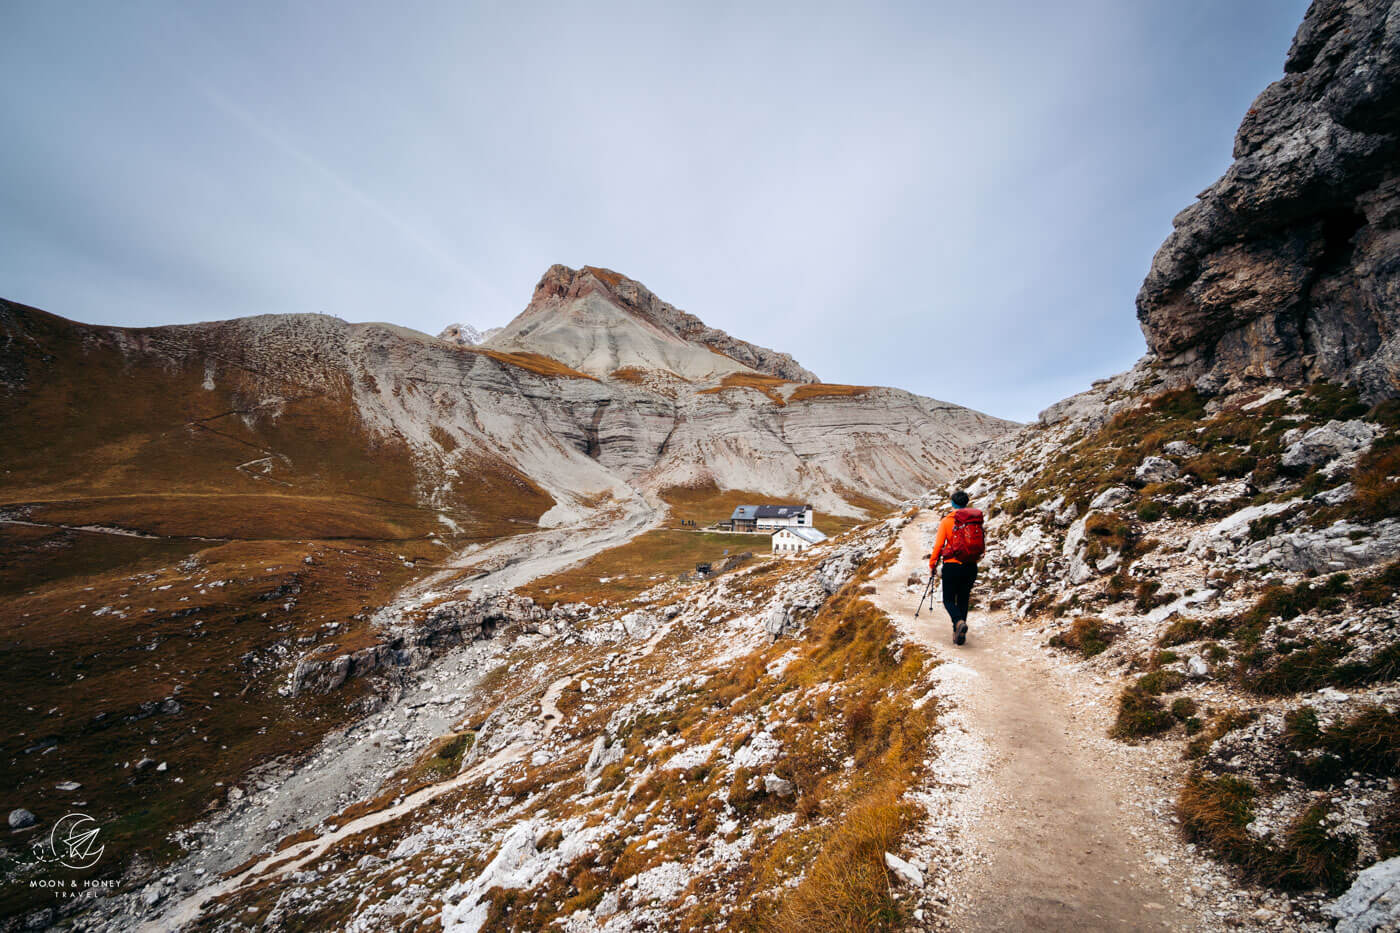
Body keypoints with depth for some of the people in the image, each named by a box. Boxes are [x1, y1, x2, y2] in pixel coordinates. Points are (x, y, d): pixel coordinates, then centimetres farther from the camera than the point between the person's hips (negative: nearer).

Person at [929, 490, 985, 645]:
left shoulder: (947, 520, -6)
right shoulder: (977, 519, 4)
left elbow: (938, 545, -7)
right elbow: (982, 545, 10)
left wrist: (932, 565, 2)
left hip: (952, 565, -4)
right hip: (971, 566, 4)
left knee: (949, 599, 7)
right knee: (963, 600, 15)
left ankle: (959, 622, -20)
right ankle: (959, 634, 16)